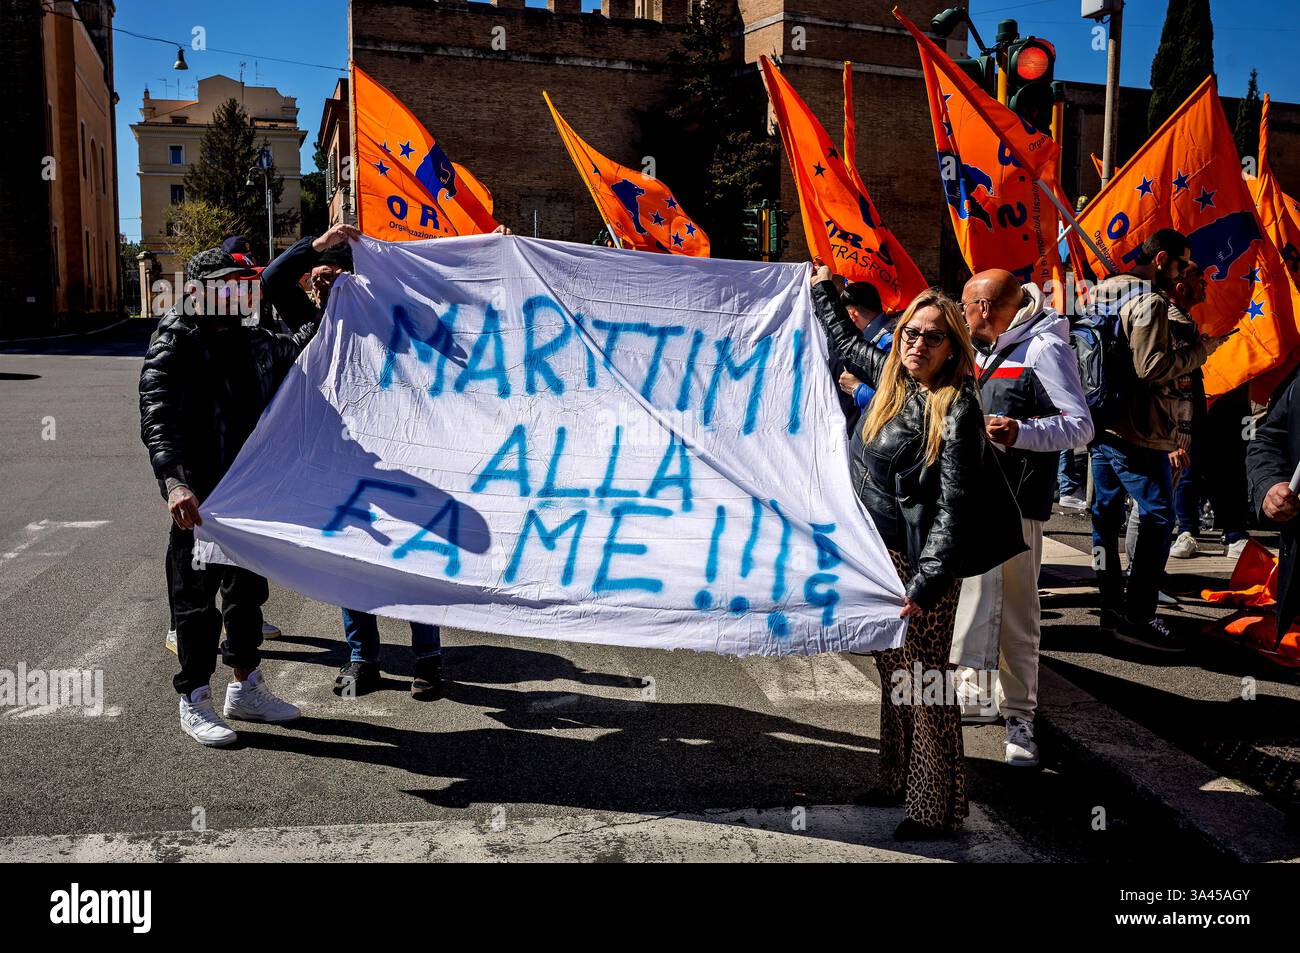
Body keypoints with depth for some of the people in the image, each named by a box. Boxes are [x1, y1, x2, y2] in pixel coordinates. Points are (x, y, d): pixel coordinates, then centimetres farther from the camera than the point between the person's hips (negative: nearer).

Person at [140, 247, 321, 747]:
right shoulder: (175, 346, -11)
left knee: (248, 591, 16)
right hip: (199, 499, -7)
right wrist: (174, 482, -38)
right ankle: (195, 701, 17)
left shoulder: (253, 343, 10)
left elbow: (294, 349, 31)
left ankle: (245, 687, 31)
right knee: (197, 599, 4)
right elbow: (157, 420, -23)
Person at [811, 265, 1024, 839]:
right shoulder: (893, 378, 5)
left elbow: (952, 506, -24)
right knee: (893, 674, 18)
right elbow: (845, 341, 27)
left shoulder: (957, 411, -18)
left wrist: (927, 580, -33)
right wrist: (824, 289, 38)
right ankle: (898, 782, 33)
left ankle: (936, 809, 11)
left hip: (919, 560, -8)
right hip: (880, 553, 8)